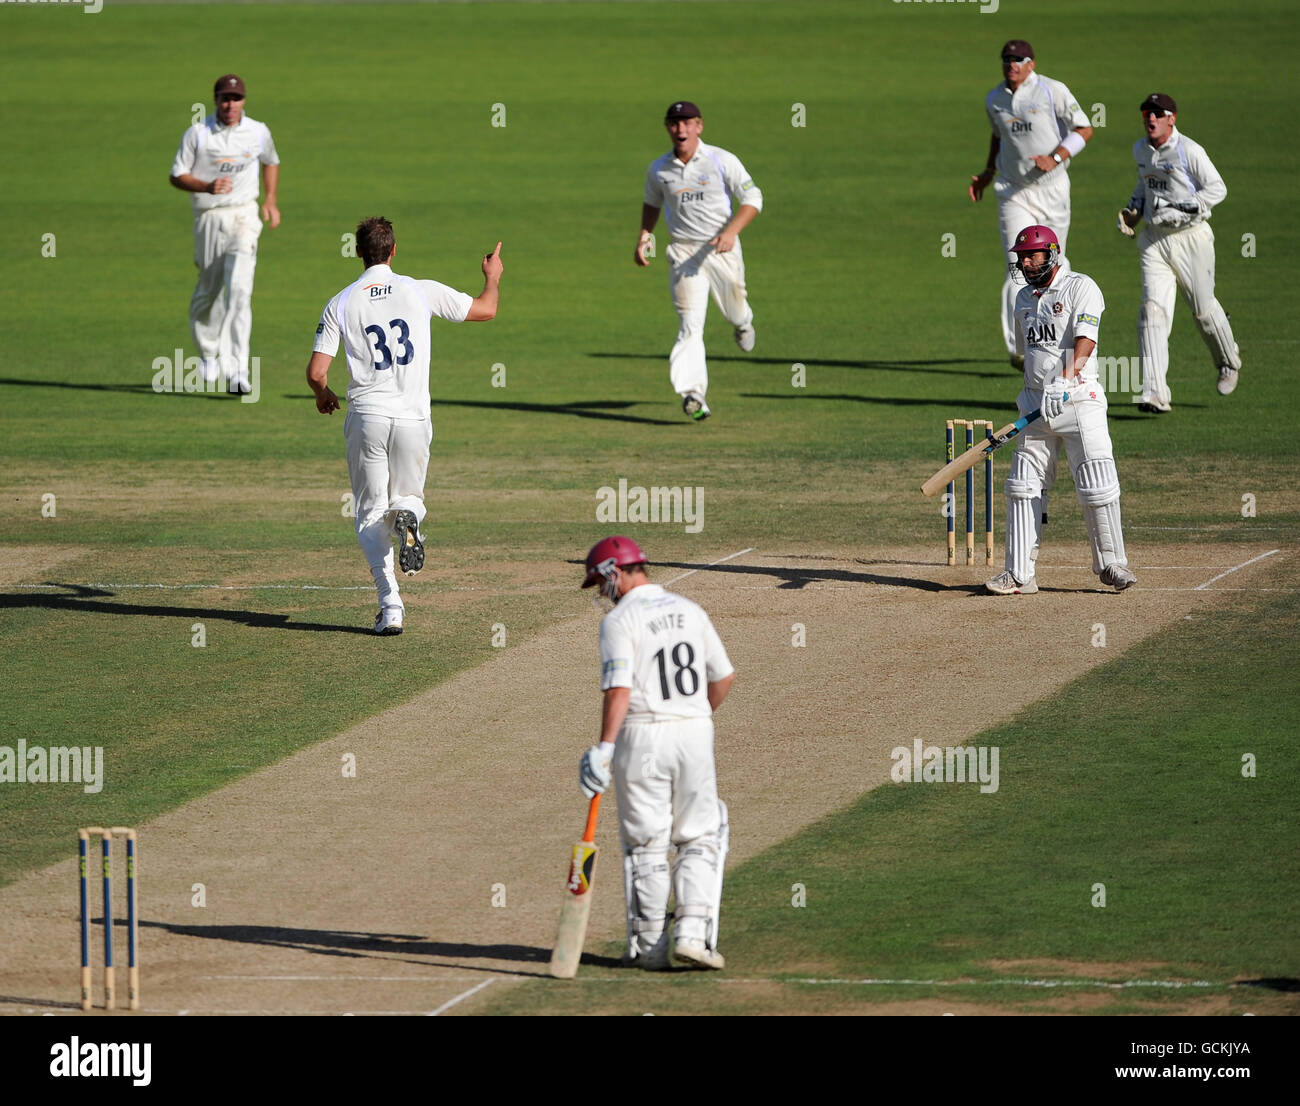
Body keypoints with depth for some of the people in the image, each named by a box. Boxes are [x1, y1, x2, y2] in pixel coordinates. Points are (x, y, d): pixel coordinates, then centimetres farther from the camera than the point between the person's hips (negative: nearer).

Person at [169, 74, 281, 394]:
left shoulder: (258, 132, 3)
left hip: (245, 215, 0)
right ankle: (208, 354, 38)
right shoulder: (197, 134, -4)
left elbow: (271, 163, 24)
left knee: (240, 290, -16)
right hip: (210, 219, 0)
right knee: (208, 290, 10)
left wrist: (270, 200, 14)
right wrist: (207, 186, -20)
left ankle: (236, 371, -22)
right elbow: (177, 176, -2)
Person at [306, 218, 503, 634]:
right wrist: (493, 276, 30)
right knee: (408, 495, 20)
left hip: (366, 417, 0)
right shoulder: (421, 292, -1)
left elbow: (316, 372, -3)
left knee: (370, 513, 9)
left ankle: (390, 604, -8)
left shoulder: (340, 304, 0)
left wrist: (324, 395, 20)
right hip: (413, 416, 0)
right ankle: (407, 515, -20)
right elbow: (485, 309, 9)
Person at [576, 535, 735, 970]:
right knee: (699, 839, 10)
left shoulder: (620, 621, -8)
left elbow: (619, 690, -19)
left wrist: (604, 748, -23)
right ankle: (693, 932, -5)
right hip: (695, 732, 4)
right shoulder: (690, 611, 10)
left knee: (645, 845, 6)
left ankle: (650, 947, 9)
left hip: (643, 738, -4)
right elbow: (723, 677, 13)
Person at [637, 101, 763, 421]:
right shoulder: (658, 170, 3)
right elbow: (652, 204, 23)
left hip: (722, 250, -1)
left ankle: (743, 322, 58)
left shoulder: (722, 161, -7)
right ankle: (693, 394, -23)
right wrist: (644, 236, 8)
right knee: (690, 323, -13)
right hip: (684, 253, 1)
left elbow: (752, 199, -7)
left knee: (734, 309, 17)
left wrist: (731, 231, -22)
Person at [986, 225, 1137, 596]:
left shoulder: (1081, 288, -7)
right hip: (1036, 403, 7)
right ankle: (1019, 575, 4)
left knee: (1097, 487, -9)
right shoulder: (1024, 298, 15)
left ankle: (1111, 563, 5)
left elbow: (1085, 339, -20)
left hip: (1078, 399, -7)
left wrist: (1067, 378, -33)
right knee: (1022, 485, 1)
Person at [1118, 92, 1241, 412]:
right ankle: (1156, 394, -19)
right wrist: (1131, 211, 8)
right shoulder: (1140, 149, 8)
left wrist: (1180, 211, -22)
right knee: (1153, 308, -11)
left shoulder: (1189, 151, -14)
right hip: (1154, 241, 5)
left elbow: (1217, 188, -13)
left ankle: (1228, 361, 42)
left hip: (1190, 238, -5)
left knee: (1203, 308, 9)